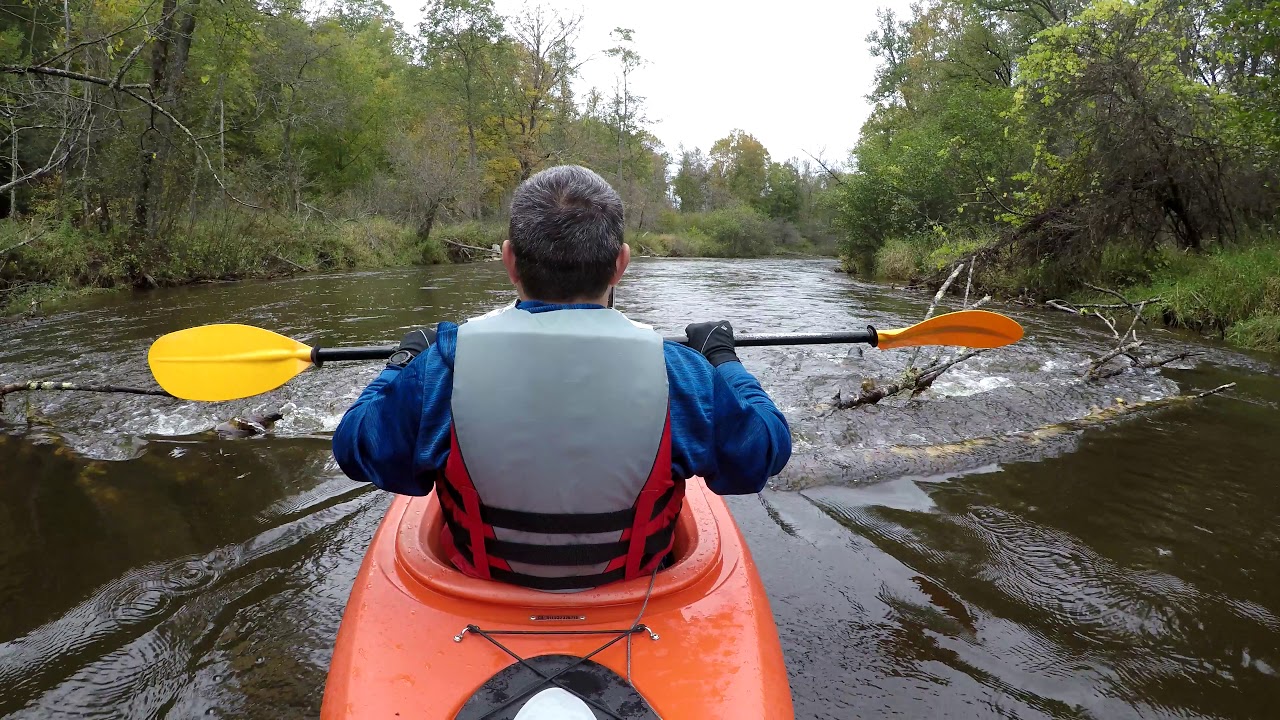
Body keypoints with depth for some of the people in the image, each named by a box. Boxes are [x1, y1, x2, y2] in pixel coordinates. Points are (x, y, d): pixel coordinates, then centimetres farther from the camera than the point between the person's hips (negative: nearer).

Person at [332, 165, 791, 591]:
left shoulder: (442, 367, -24)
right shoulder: (679, 373, -25)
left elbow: (357, 450, -8)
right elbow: (764, 451, -8)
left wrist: (405, 362, 9)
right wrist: (722, 358, 8)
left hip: (482, 587, 1)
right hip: (632, 590, 0)